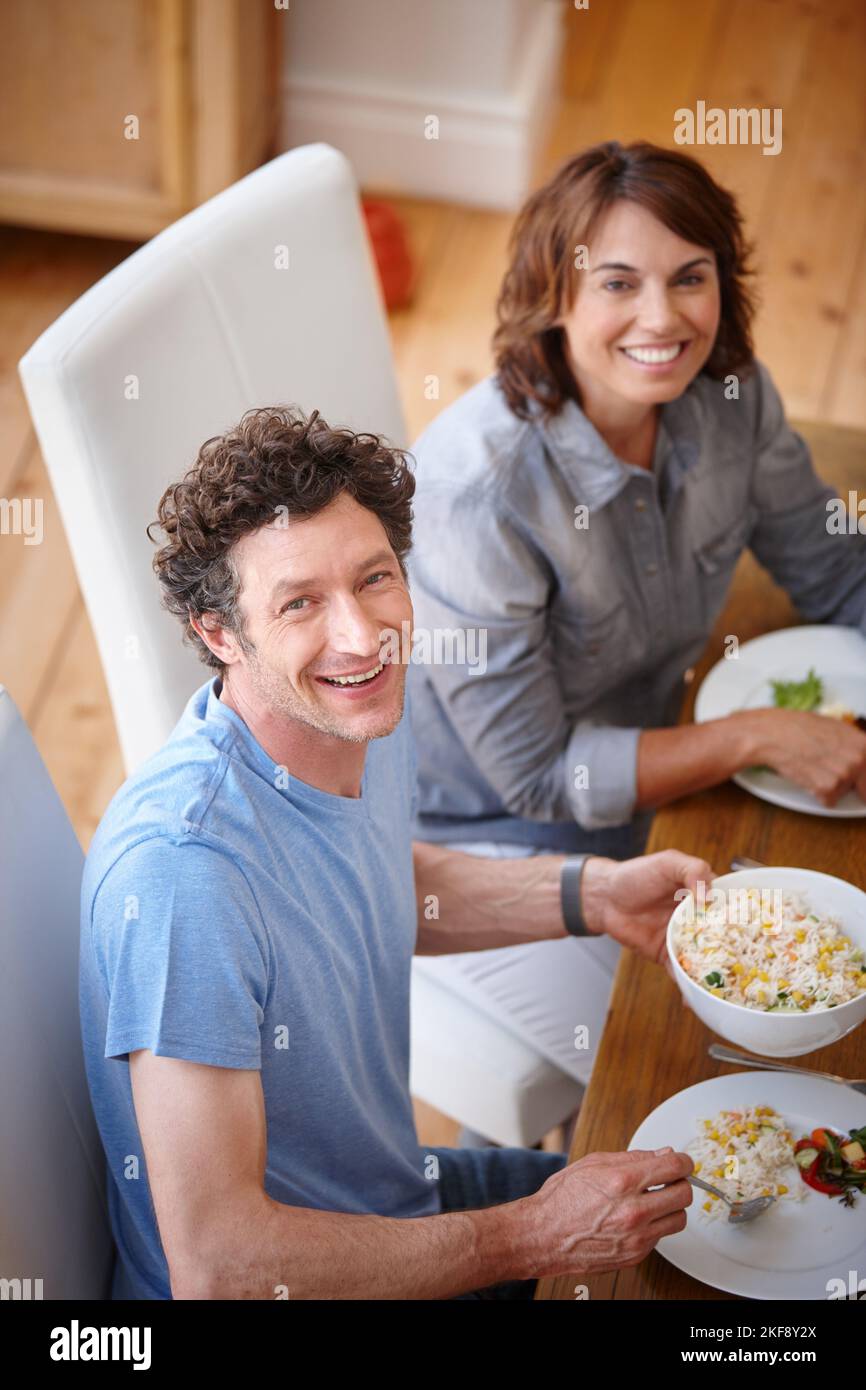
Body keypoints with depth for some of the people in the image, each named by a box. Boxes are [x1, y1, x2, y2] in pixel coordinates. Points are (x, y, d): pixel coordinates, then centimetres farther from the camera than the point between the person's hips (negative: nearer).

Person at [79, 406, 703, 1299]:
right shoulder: (182, 866, -34)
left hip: (396, 1198, 8)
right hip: (287, 1276, -7)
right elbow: (215, 1266, -32)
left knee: (697, 1217, 19)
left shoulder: (365, 715, -8)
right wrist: (532, 1237, -25)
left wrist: (589, 894, 0)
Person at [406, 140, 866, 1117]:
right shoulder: (476, 486, -32)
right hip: (482, 844, -6)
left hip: (645, 777, 6)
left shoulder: (731, 400, -13)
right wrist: (760, 738, -27)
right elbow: (536, 775, -25)